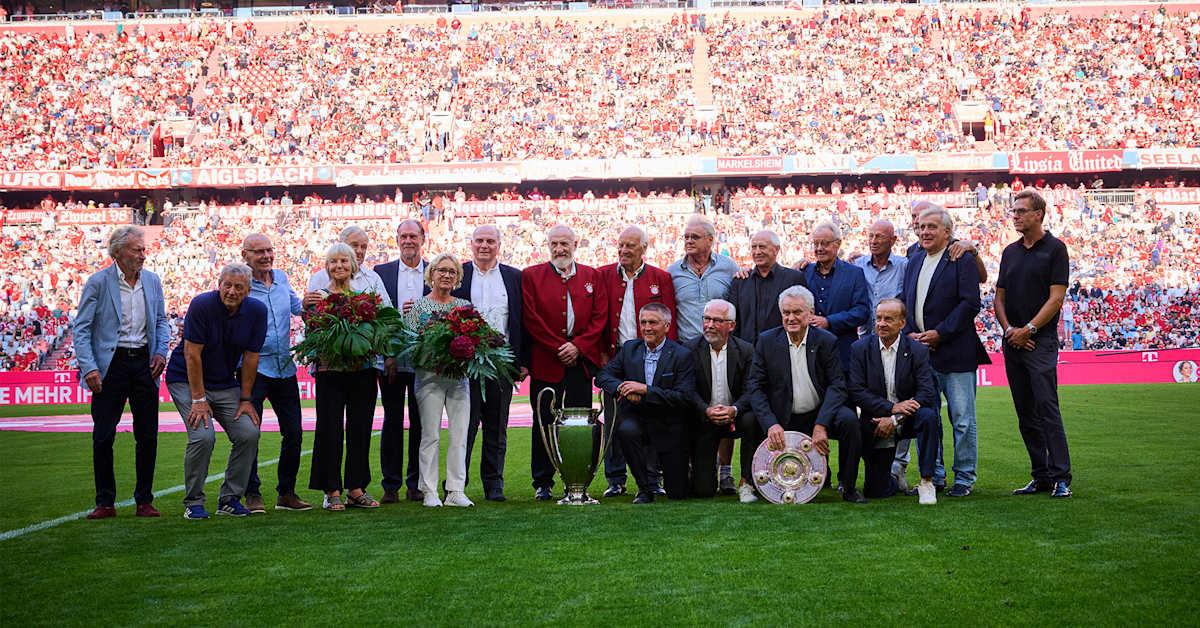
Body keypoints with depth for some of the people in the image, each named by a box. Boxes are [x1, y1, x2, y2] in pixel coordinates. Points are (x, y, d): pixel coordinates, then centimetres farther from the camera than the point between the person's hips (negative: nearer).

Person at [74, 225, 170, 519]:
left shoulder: (152, 280, 7)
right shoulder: (98, 282, -5)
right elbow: (81, 329, -6)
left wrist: (161, 351, 1)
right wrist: (89, 368, -16)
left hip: (144, 362, 4)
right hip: (111, 363, -3)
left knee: (148, 436, 4)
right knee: (103, 436, -1)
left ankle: (144, 500, 14)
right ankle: (105, 502, 10)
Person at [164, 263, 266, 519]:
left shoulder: (256, 311, -7)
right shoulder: (202, 305, -20)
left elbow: (251, 357, -2)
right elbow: (192, 354, -19)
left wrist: (246, 399, -2)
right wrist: (198, 399, -20)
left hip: (226, 384, 5)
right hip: (187, 380, -4)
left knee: (249, 433, -9)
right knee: (203, 436, -21)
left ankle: (230, 498, 6)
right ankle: (193, 502, -4)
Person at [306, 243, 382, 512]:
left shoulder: (365, 293, 11)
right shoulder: (319, 296, 5)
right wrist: (306, 307, -17)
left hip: (363, 368, 2)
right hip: (330, 367, -2)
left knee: (360, 427, 5)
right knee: (330, 427, -3)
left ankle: (356, 489, 14)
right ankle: (332, 491, 6)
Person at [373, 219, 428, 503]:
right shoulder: (381, 272, 8)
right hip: (390, 359, 0)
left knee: (421, 423, 5)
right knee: (393, 421, 3)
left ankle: (416, 484, 14)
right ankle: (391, 485, 9)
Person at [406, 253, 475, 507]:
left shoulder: (464, 306, 13)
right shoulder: (418, 306, 4)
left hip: (459, 376, 3)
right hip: (429, 376, -3)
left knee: (460, 435, -1)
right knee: (431, 435, -4)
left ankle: (456, 491, 4)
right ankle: (429, 492, 3)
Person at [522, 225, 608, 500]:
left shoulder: (592, 276, 12)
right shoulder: (531, 276, 5)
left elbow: (600, 316, 5)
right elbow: (530, 318, -3)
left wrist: (578, 346, -8)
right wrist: (558, 348, -9)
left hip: (582, 360, 2)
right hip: (545, 361, -2)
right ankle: (543, 483, 10)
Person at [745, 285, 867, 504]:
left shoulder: (827, 341, -3)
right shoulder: (766, 341, 0)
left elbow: (837, 385, -9)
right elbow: (755, 386, -4)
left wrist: (821, 425, -23)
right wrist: (771, 424, -19)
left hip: (820, 414, 0)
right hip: (784, 419, 1)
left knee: (848, 420, -29)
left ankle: (848, 487, -11)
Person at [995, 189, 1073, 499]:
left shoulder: (1055, 249, -2)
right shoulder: (1010, 252, 16)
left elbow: (1056, 298, -8)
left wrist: (1028, 329, -13)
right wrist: (1008, 329, -2)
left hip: (1041, 340, -6)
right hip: (1012, 342, 6)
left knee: (1047, 408, -12)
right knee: (1026, 414, 7)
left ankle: (1060, 477, -8)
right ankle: (1041, 477, 12)